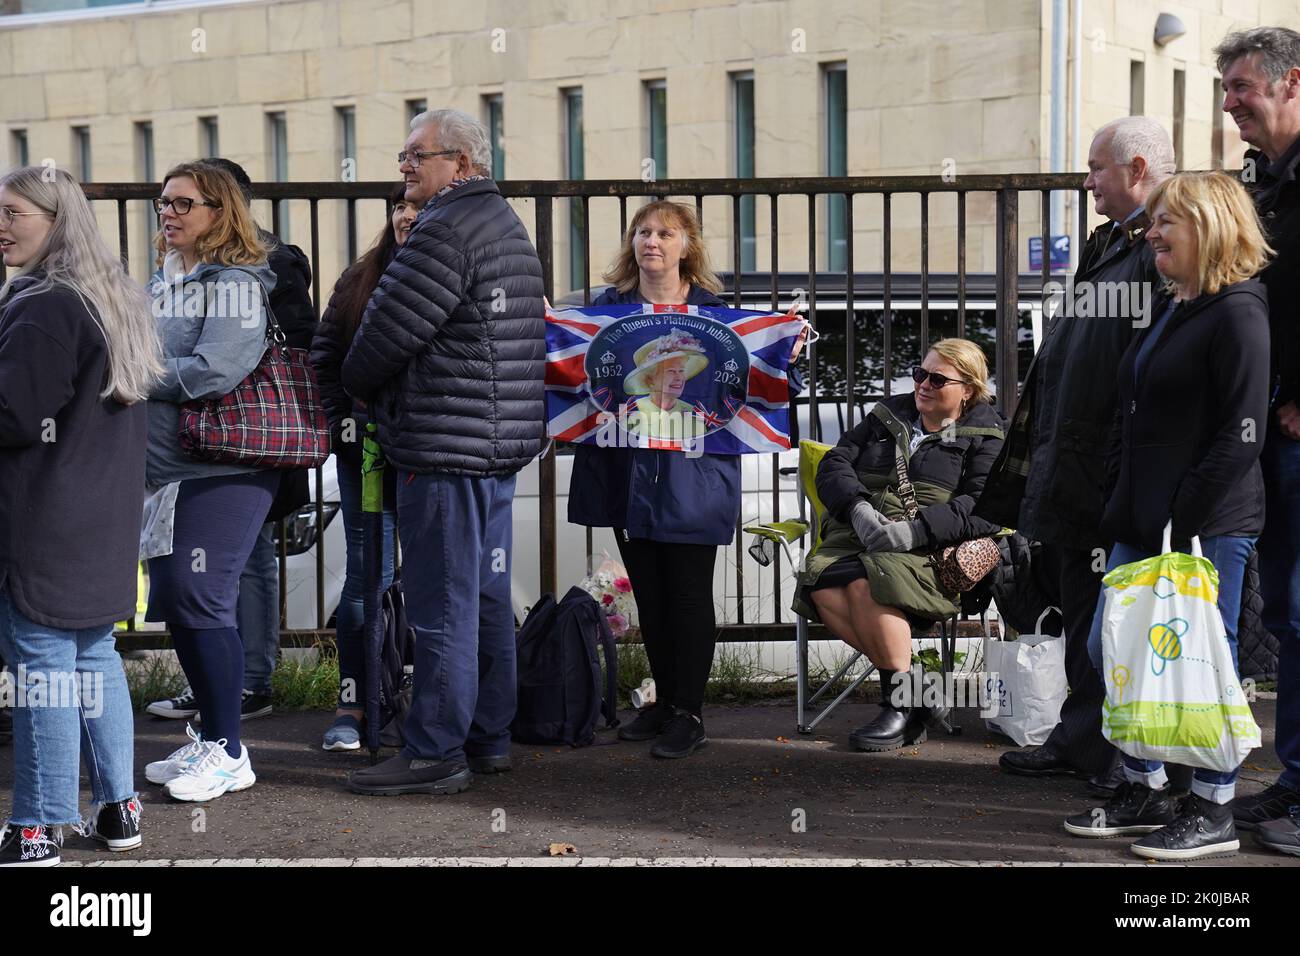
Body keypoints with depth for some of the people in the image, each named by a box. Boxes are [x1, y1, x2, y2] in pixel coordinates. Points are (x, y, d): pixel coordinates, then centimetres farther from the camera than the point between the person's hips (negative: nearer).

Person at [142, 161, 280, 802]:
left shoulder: (234, 284, -10)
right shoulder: (162, 281, 16)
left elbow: (214, 372, -21)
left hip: (221, 472, -8)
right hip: (164, 468, 9)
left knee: (200, 600, -9)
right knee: (173, 603, 10)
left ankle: (228, 753, 0)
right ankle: (209, 738, 22)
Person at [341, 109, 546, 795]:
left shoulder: (445, 231, -14)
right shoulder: (509, 228, 18)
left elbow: (389, 331, -16)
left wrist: (352, 385, 5)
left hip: (444, 443, -10)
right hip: (503, 444, 10)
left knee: (442, 605, -7)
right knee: (489, 597, 14)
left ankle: (435, 753, -4)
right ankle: (488, 739, 20)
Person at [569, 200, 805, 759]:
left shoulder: (713, 310, 1)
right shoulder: (609, 307, 8)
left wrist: (785, 359, -19)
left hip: (692, 475, -3)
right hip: (628, 472, 3)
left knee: (689, 594, 0)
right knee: (648, 592, 11)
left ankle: (689, 714, 7)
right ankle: (665, 701, 24)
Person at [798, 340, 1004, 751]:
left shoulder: (985, 435, 7)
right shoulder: (889, 415, 22)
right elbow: (834, 465, 14)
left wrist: (914, 530, -21)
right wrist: (858, 508, -9)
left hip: (931, 549, -5)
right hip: (859, 532, 5)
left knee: (866, 583, -36)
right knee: (821, 582, -30)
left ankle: (902, 702, -23)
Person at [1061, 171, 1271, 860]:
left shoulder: (1238, 313, -12)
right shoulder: (1168, 310, 16)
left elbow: (1241, 433, -17)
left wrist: (1190, 517, -18)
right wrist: (1119, 500, 13)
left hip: (1209, 524, -9)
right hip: (1144, 520, 9)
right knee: (1109, 651, 11)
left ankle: (1212, 813, 9)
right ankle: (1143, 793, 22)